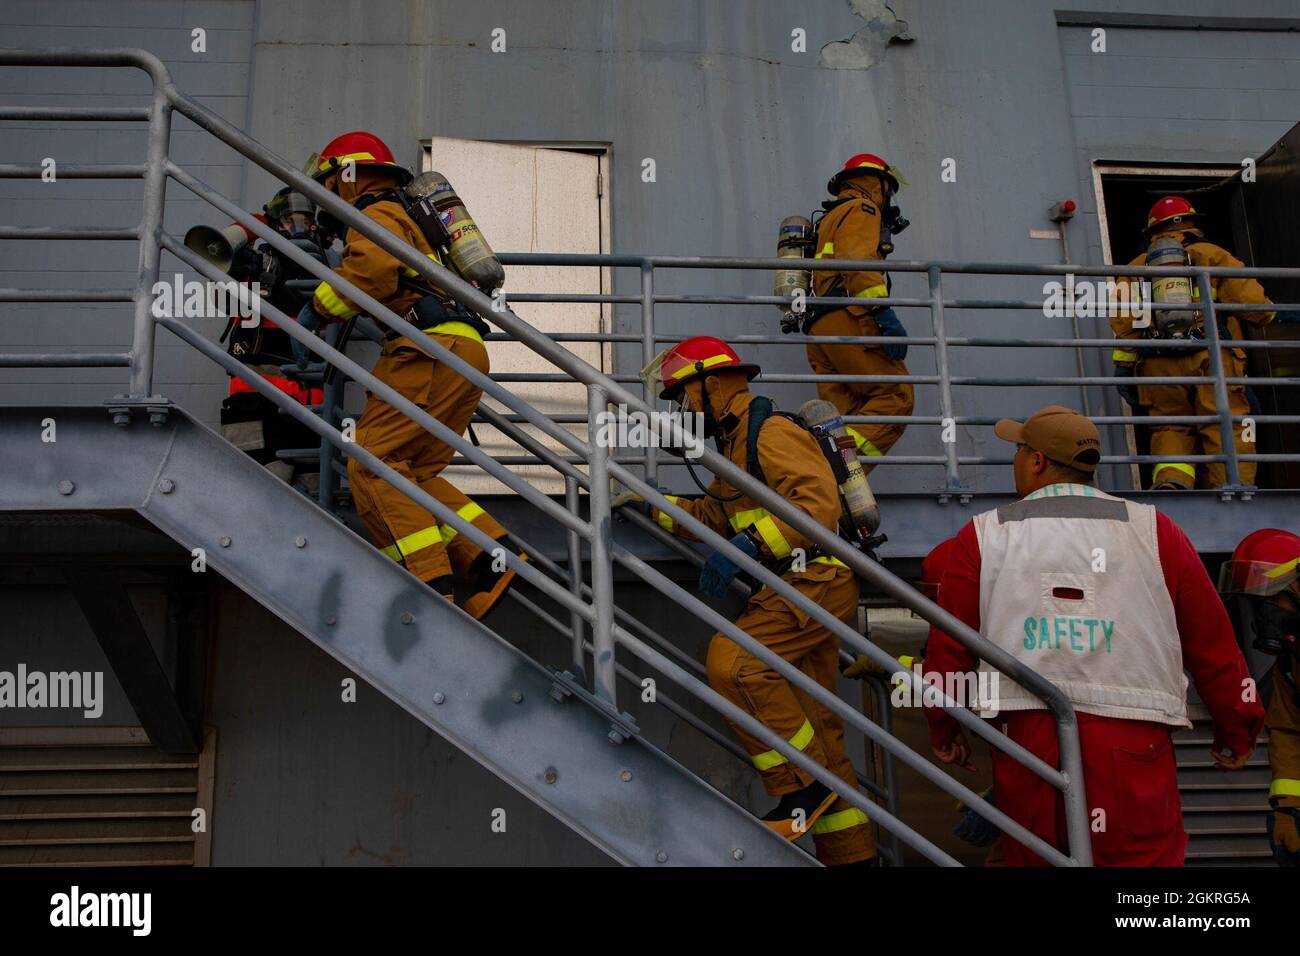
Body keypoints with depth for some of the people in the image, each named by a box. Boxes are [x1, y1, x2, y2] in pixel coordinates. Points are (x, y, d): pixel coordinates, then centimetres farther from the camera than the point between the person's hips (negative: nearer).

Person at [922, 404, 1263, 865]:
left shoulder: (984, 536, 5)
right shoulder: (1152, 530, 5)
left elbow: (948, 646, 7)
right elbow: (1212, 642, 8)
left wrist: (943, 731, 21)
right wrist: (1236, 733, 21)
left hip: (1027, 739, 1)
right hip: (1133, 747, 0)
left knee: (1034, 857, 14)